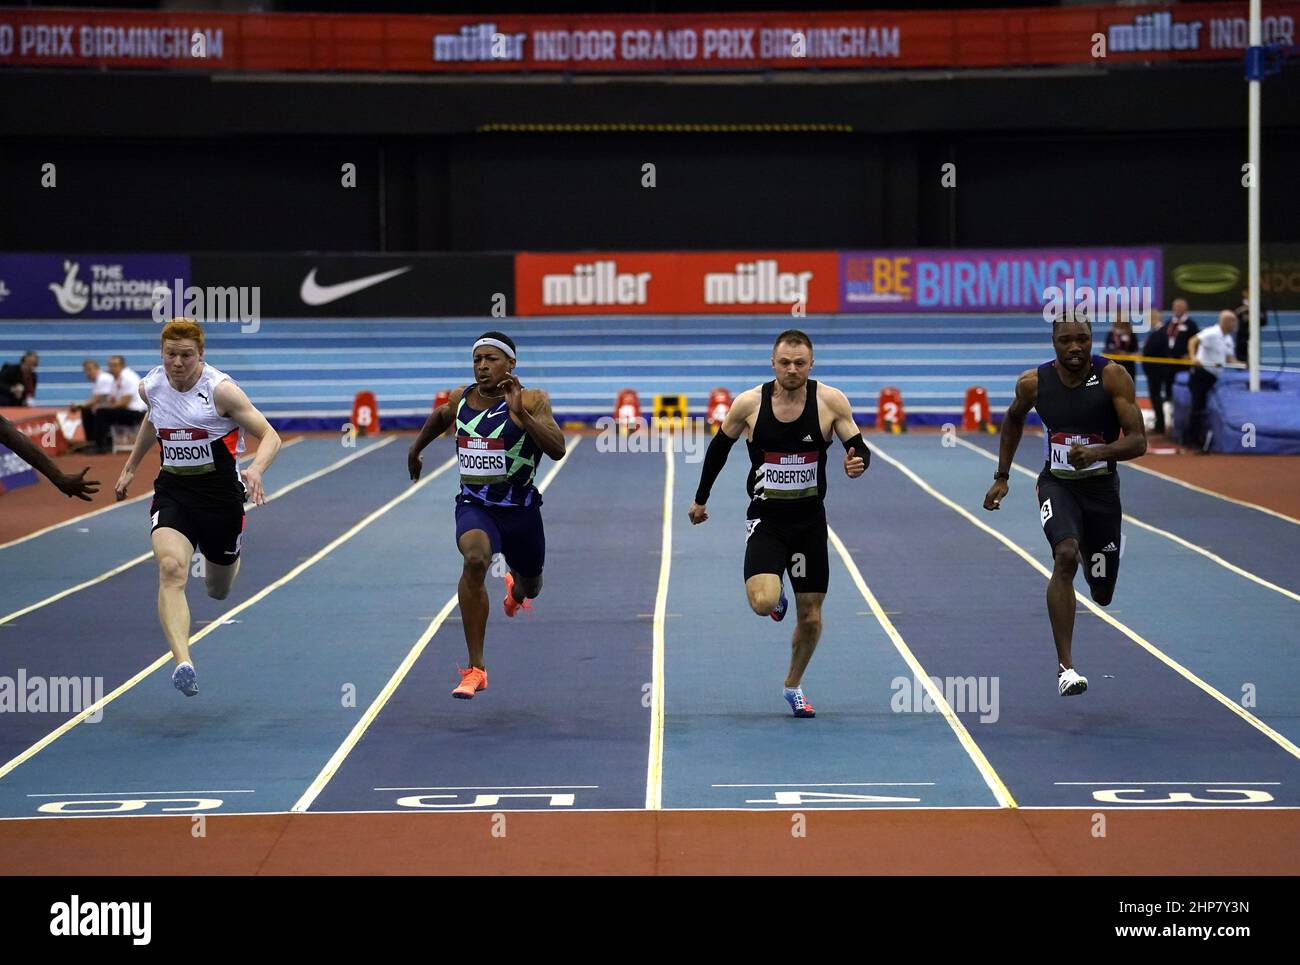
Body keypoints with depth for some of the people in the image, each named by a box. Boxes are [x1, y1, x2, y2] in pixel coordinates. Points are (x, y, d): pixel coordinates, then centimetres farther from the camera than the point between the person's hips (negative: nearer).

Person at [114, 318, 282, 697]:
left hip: (220, 494, -2)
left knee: (219, 591, 15)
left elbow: (269, 435, -14)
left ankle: (229, 558, 55)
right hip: (172, 492, 2)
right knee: (170, 569, -27)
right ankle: (183, 663, -40)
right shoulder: (150, 387, -1)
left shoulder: (221, 389, -15)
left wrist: (256, 470, -33)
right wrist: (131, 465, 28)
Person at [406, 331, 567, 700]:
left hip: (520, 508, 0)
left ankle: (516, 588, 67)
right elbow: (439, 417, 25)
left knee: (530, 588, 22)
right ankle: (475, 668, -30)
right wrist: (415, 450, 34)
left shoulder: (531, 400, -12)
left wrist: (520, 412, -35)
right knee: (475, 559, -33)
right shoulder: (460, 398, 0)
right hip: (474, 504, 0)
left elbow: (557, 450, -26)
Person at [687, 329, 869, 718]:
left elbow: (859, 447, -3)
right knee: (763, 604, -24)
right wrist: (701, 498, 16)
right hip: (765, 518, -1)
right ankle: (775, 592, 16)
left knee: (811, 617, 7)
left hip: (810, 520, 1)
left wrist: (858, 462, -28)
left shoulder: (831, 401, -8)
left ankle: (793, 686, 34)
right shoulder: (749, 403, -8)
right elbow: (719, 447, 7)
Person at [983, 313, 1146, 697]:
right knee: (1066, 556, -29)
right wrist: (1002, 477, 17)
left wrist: (1096, 453, -35)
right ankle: (1065, 667, -29)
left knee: (1102, 590, 9)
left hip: (1102, 485, 1)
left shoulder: (1112, 376, -14)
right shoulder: (1033, 382, -8)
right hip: (1057, 483, -1)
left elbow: (1138, 441, -18)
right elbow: (1013, 420, 15)